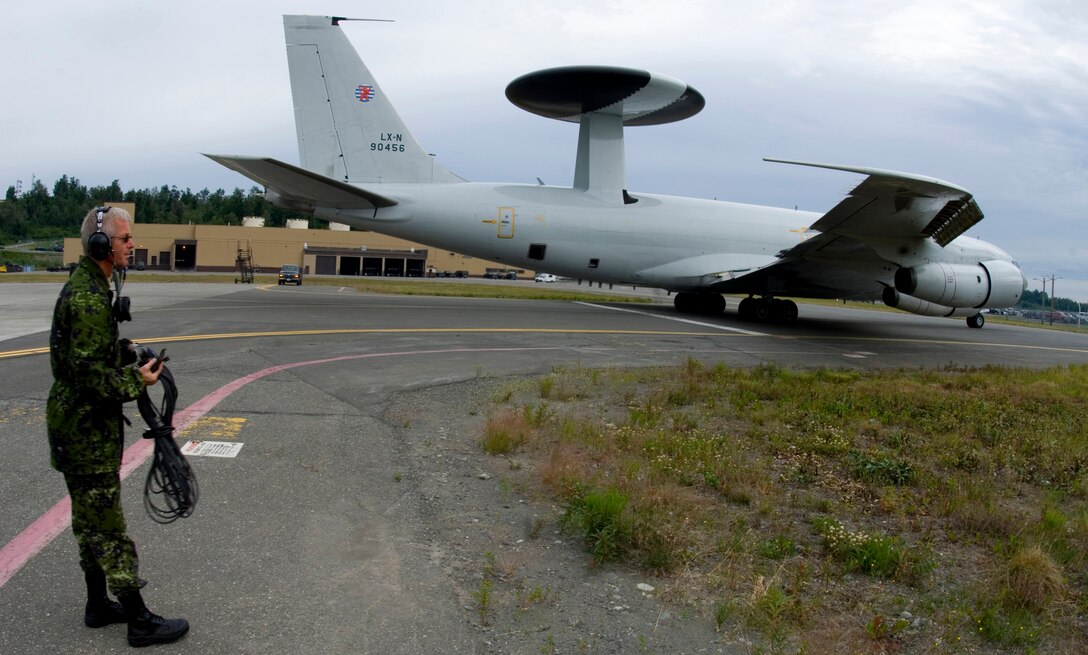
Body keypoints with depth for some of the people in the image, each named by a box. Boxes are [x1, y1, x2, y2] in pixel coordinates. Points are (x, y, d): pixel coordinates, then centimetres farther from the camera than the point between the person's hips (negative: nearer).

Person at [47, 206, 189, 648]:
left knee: (89, 521, 18)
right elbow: (88, 372, -25)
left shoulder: (85, 286, 11)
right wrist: (135, 380, -17)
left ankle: (99, 605, 32)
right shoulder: (90, 298, -22)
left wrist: (131, 359, 6)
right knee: (107, 528, -2)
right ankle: (140, 623, 7)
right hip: (87, 429, -11)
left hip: (79, 424, 11)